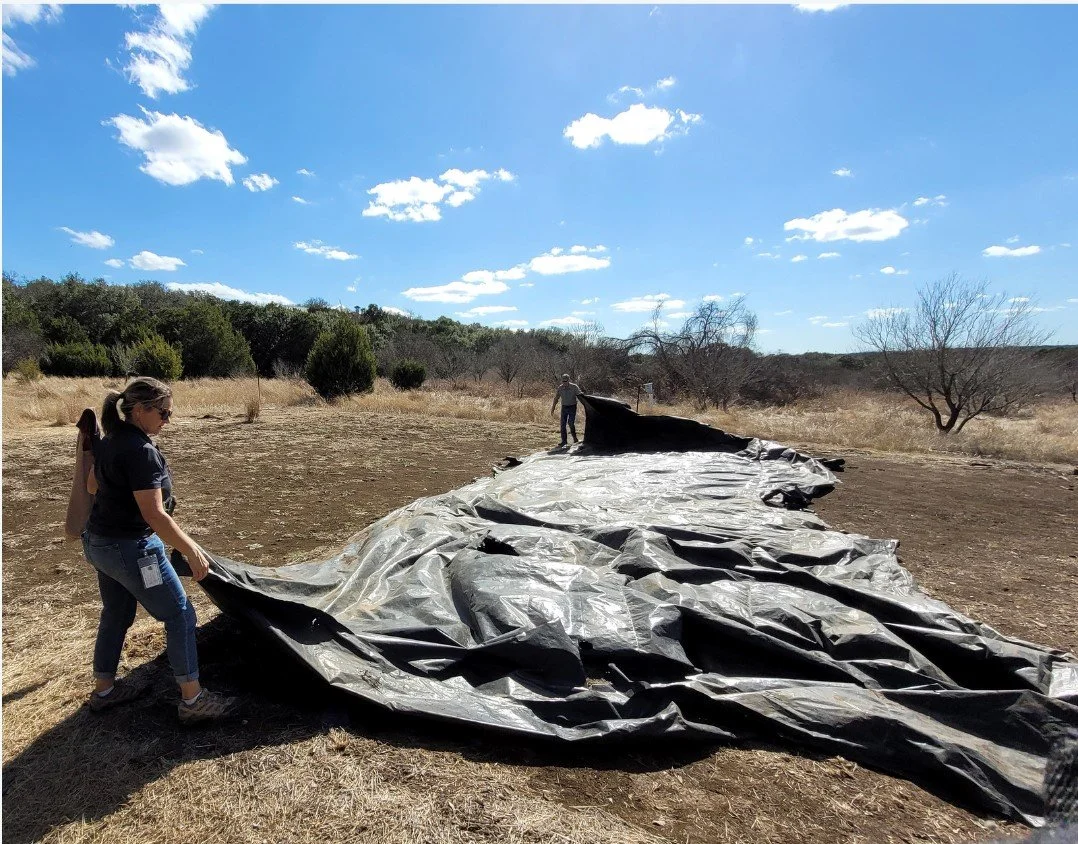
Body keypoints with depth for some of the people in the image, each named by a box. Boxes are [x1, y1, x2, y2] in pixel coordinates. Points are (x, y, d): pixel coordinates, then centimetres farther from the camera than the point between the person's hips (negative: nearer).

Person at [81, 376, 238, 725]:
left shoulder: (108, 441, 4)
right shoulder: (141, 451, -25)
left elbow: (92, 486, 20)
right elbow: (154, 515, -27)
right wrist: (193, 551, -23)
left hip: (98, 543, 10)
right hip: (131, 549, -10)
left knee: (116, 614, 24)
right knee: (180, 615, 0)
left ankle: (103, 690, 41)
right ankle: (192, 700, 8)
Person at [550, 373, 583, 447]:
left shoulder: (574, 387, -10)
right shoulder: (560, 388, -2)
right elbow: (556, 399, 6)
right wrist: (553, 409, 7)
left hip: (572, 407, -3)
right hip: (564, 407, 3)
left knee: (571, 423, -15)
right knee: (563, 424, -1)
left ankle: (575, 438, 7)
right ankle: (564, 441, 7)